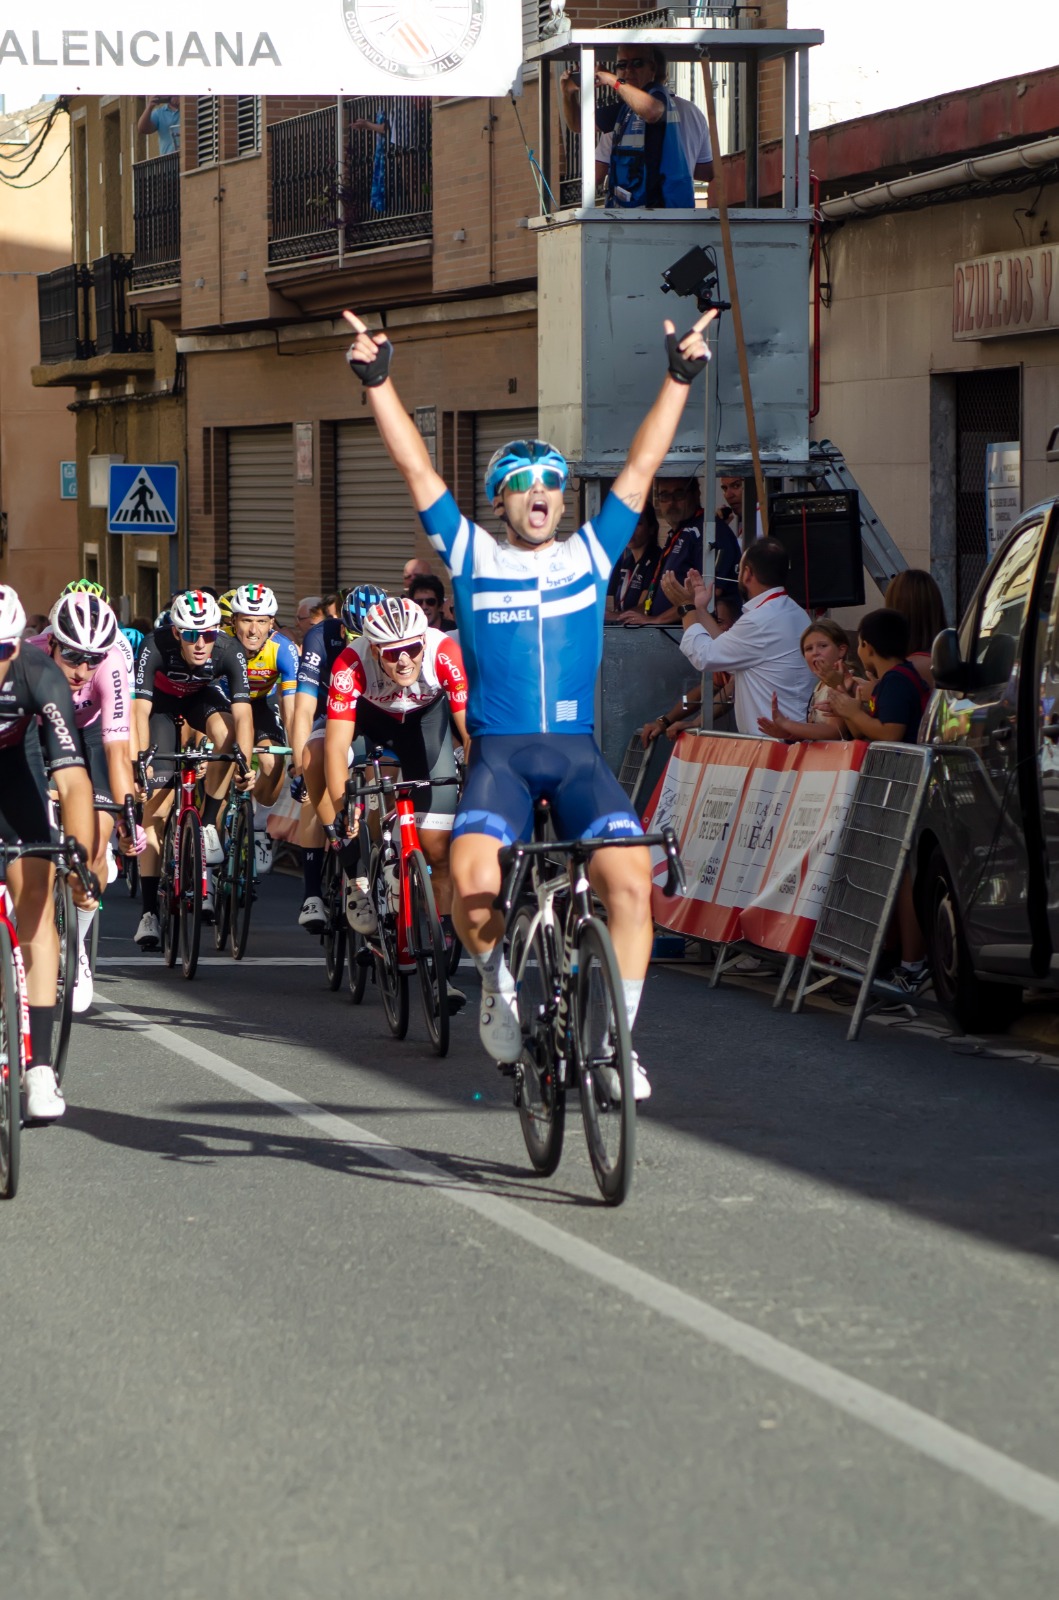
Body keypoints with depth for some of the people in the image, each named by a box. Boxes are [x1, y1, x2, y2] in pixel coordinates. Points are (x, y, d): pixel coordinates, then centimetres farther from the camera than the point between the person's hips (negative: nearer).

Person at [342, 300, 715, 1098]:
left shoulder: (592, 553, 14)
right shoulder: (473, 554, 10)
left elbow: (641, 467, 14)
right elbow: (418, 470, 6)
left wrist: (679, 380, 10)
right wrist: (379, 383, 0)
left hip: (577, 753, 1)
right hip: (499, 752, -1)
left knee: (630, 881, -20)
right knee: (473, 884, -25)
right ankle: (499, 976, 8)